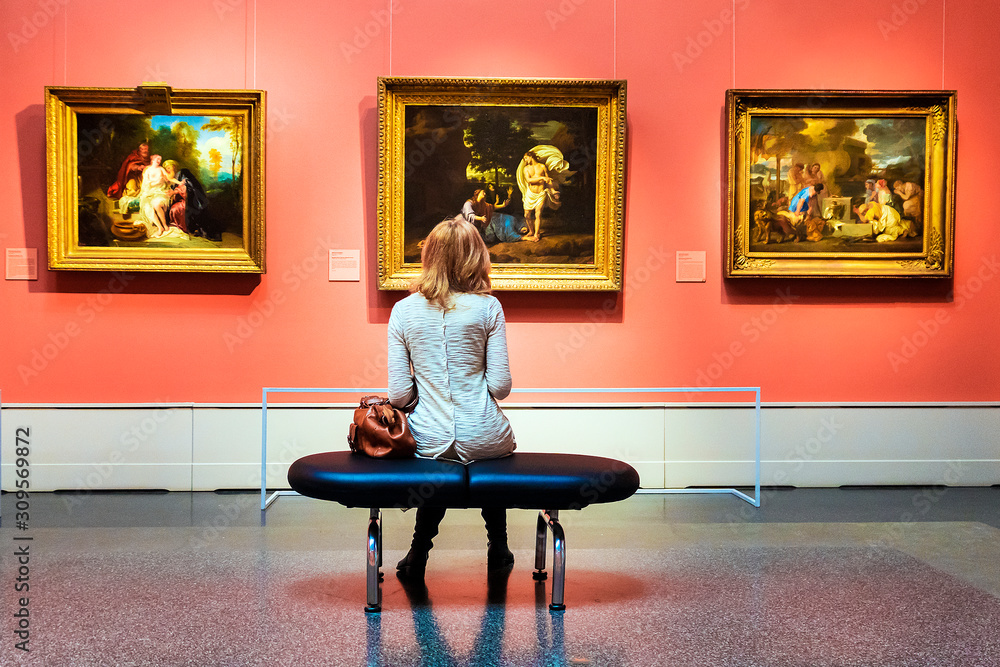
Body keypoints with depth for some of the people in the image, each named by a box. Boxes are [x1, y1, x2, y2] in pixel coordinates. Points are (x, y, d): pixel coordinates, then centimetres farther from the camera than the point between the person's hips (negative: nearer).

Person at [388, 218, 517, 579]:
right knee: (495, 454, 36)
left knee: (439, 469, 37)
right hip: (484, 439, -1)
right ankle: (498, 548, 43)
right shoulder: (488, 307, -7)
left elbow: (400, 394, -5)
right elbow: (500, 385, -8)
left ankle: (419, 553, 32)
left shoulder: (403, 310, -3)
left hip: (429, 442, 1)